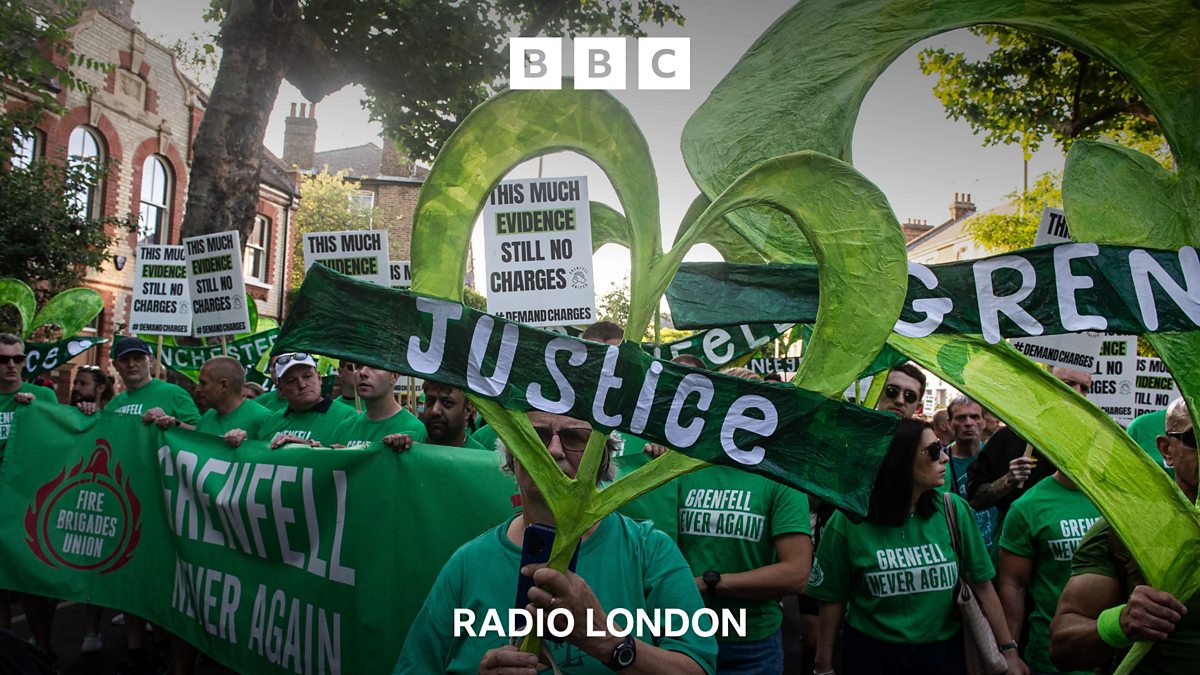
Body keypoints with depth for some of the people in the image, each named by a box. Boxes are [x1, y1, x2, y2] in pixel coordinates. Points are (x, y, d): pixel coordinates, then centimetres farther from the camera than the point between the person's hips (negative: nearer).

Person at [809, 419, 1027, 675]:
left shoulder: (954, 510, -7)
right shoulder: (848, 521, -13)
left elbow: (982, 585, -1)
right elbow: (833, 598, -6)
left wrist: (1009, 651, 0)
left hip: (944, 651, 3)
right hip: (871, 654, -2)